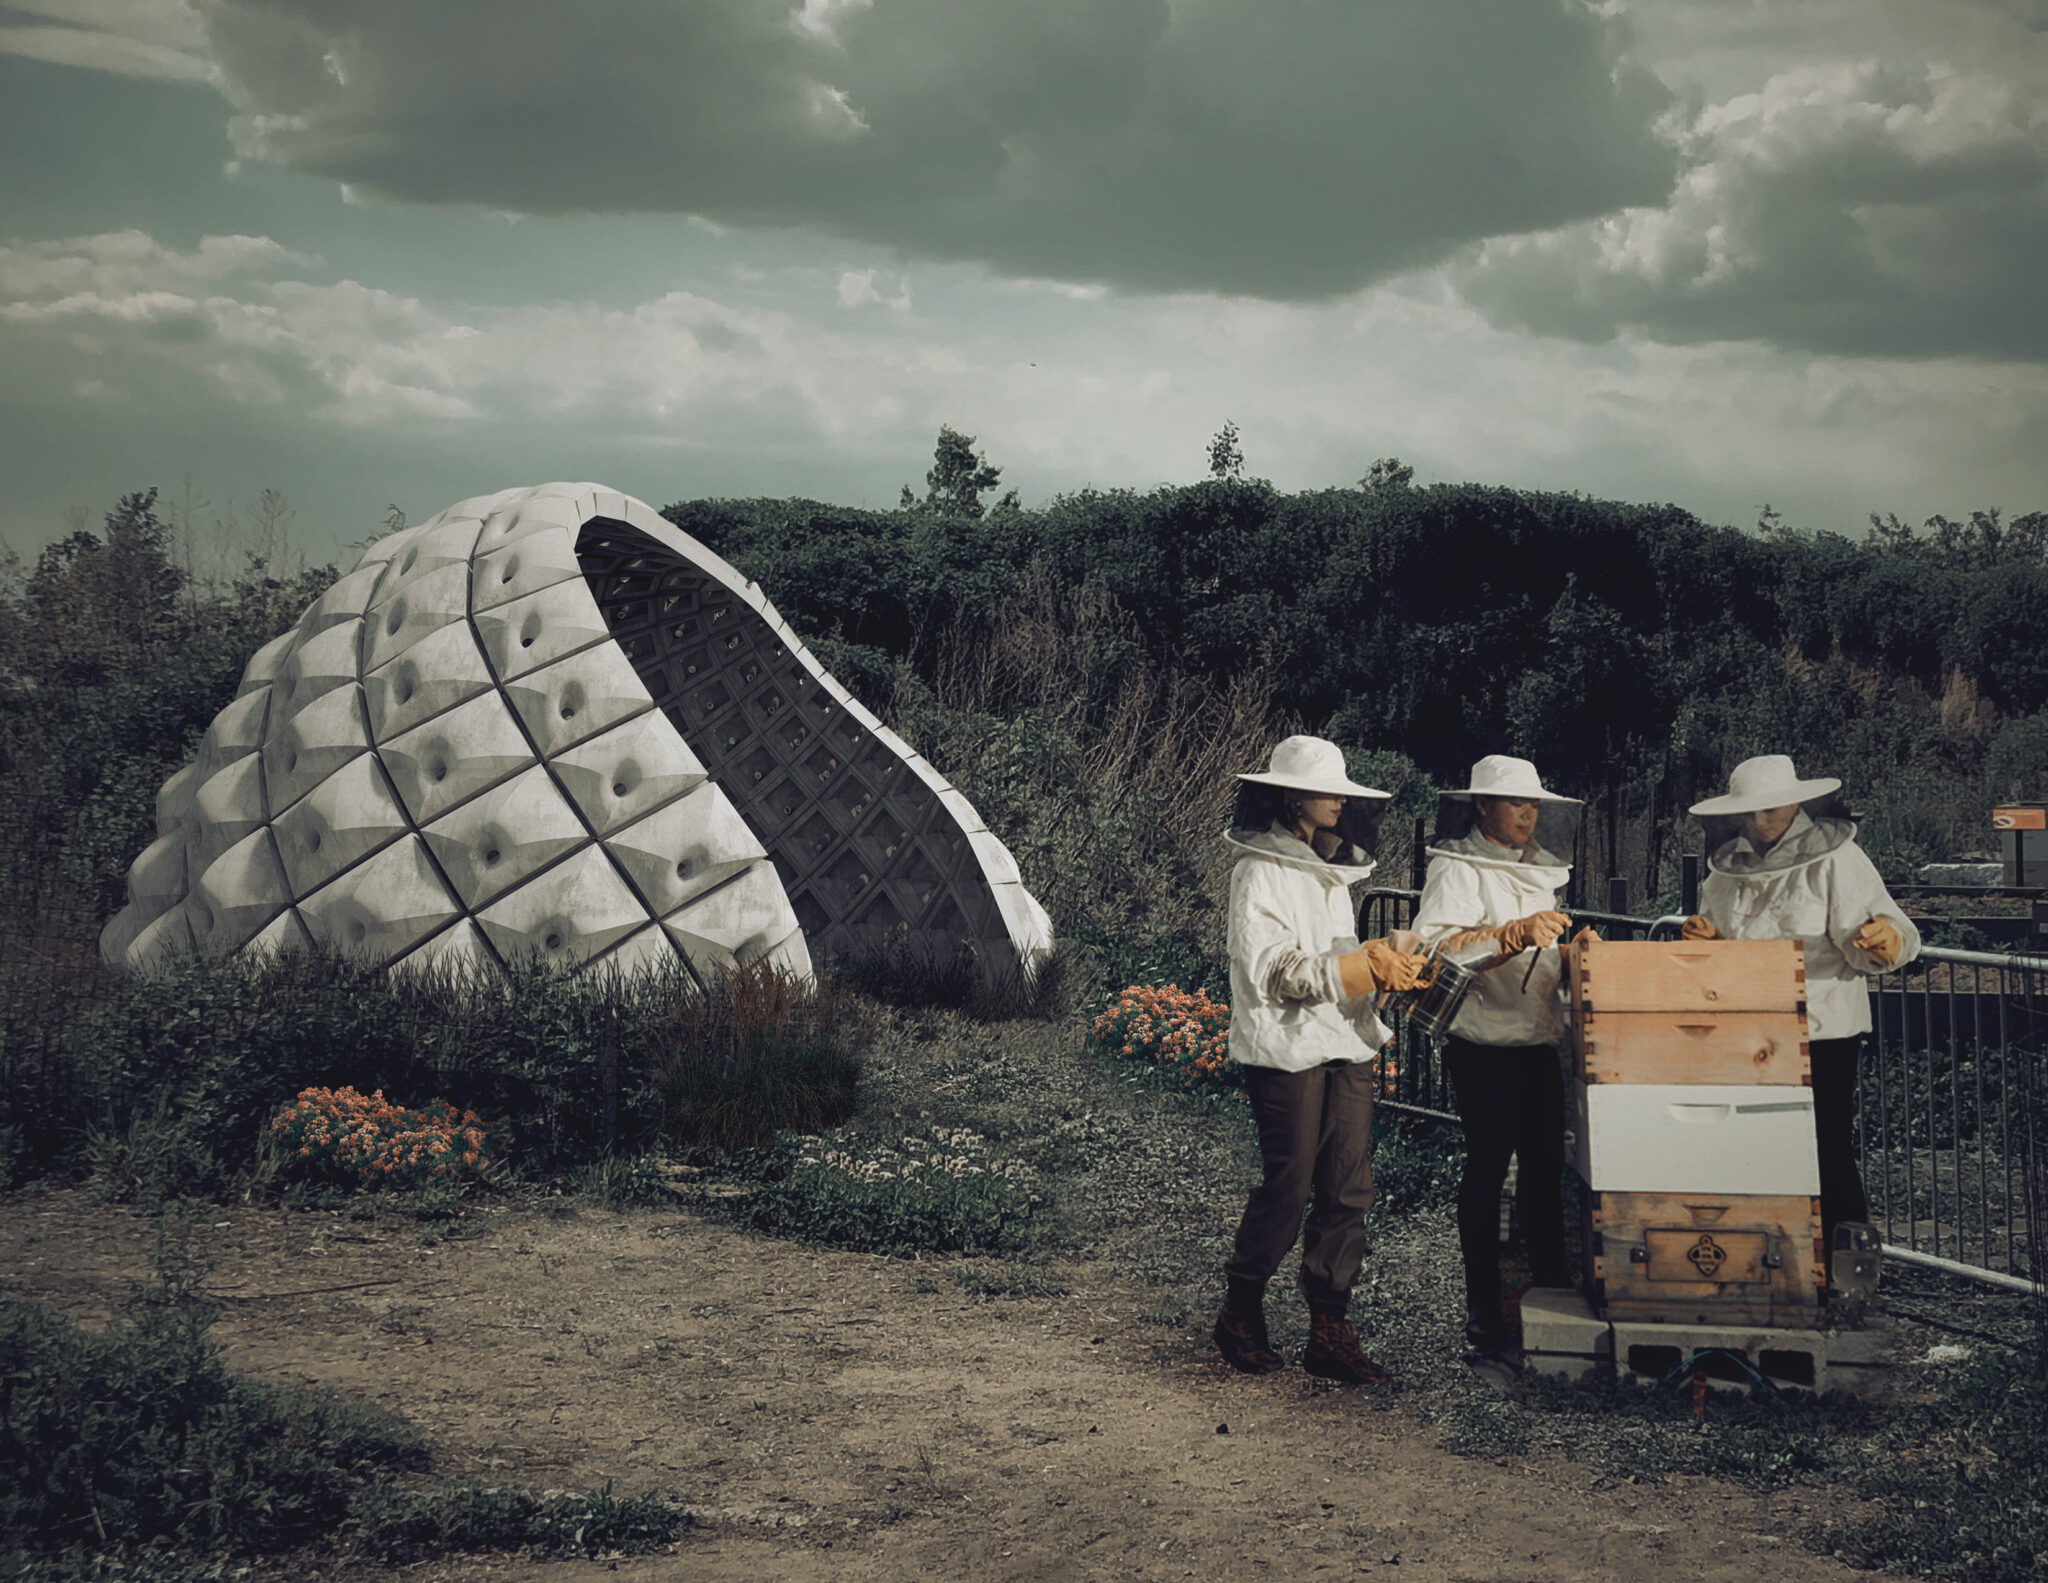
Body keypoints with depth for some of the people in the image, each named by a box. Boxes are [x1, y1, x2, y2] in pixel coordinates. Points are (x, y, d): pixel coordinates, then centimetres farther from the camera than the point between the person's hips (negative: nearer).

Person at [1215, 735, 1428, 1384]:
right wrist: (1359, 967, -20)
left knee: (1348, 1190, 4)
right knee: (1289, 1188, -3)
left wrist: (1381, 960, 1)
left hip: (1347, 1044, 8)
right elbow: (1273, 968, -16)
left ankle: (1330, 1330, 10)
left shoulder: (1331, 869, 17)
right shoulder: (1260, 870, -8)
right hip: (1287, 1047, -7)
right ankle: (1239, 1315, 16)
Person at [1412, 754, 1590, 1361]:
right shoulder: (1456, 868, -6)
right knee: (1487, 1167, -2)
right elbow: (1436, 944, -22)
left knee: (1545, 1166, 8)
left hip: (1539, 1043, 7)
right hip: (1484, 1044, -7)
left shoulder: (1538, 871, 19)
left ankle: (1553, 1287, 16)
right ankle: (1483, 1311, 5)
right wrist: (1519, 933, -27)